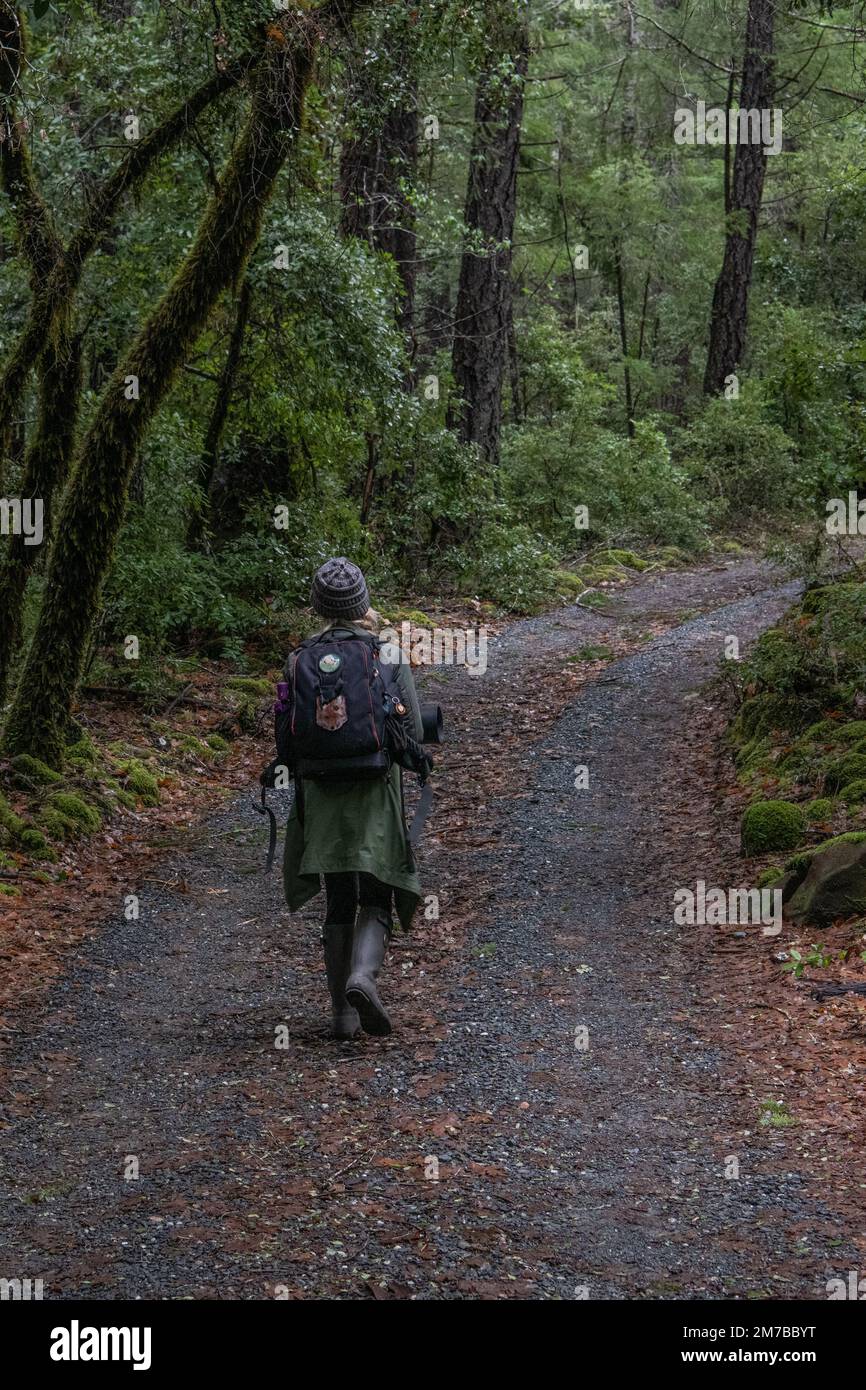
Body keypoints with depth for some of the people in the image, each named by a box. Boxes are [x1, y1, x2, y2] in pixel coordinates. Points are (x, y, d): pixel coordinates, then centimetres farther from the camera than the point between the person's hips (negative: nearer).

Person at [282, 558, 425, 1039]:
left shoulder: (300, 659, -2)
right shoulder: (388, 655, -7)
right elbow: (413, 731, -8)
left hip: (321, 795, 2)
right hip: (376, 793, -2)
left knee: (339, 904, 13)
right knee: (376, 902, 5)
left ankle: (344, 1011, 11)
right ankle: (363, 977, -24)